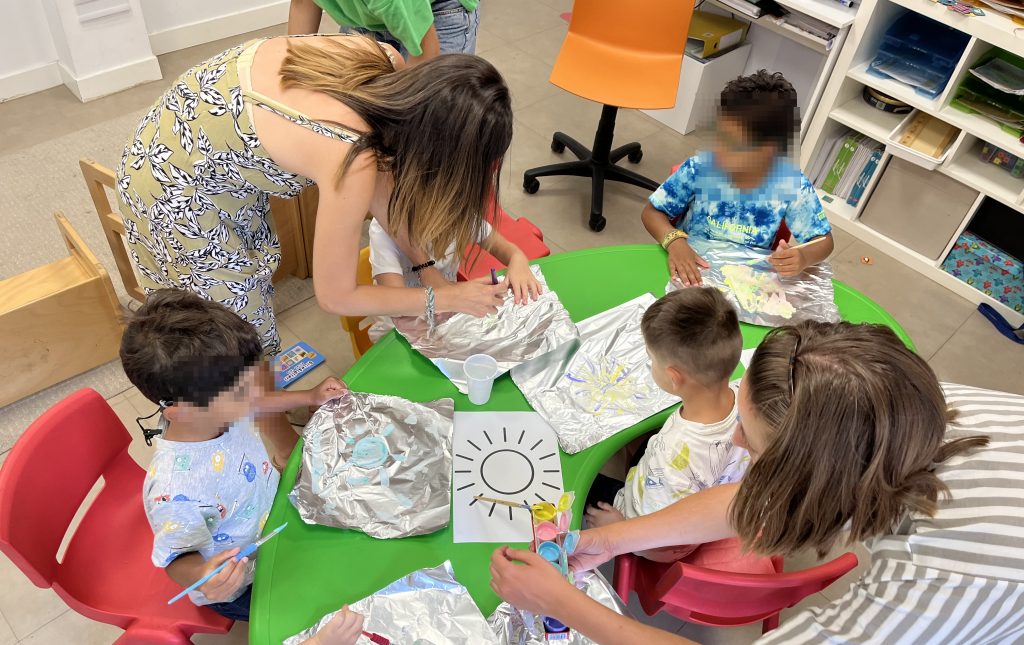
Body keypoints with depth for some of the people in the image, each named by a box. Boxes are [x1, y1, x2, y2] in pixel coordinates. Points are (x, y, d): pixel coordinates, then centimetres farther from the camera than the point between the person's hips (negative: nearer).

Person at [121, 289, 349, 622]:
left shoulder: (212, 407, -21)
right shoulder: (173, 493, -43)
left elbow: (255, 405, 3)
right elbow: (179, 558, -28)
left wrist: (310, 396, -5)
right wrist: (200, 577, -49)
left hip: (272, 511, 7)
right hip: (242, 584, -6)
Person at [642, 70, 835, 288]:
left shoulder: (794, 186, -14)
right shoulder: (699, 169, -15)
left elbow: (823, 241, -2)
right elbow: (652, 212, -5)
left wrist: (804, 257, -27)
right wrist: (674, 241, -27)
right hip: (691, 271, 0)